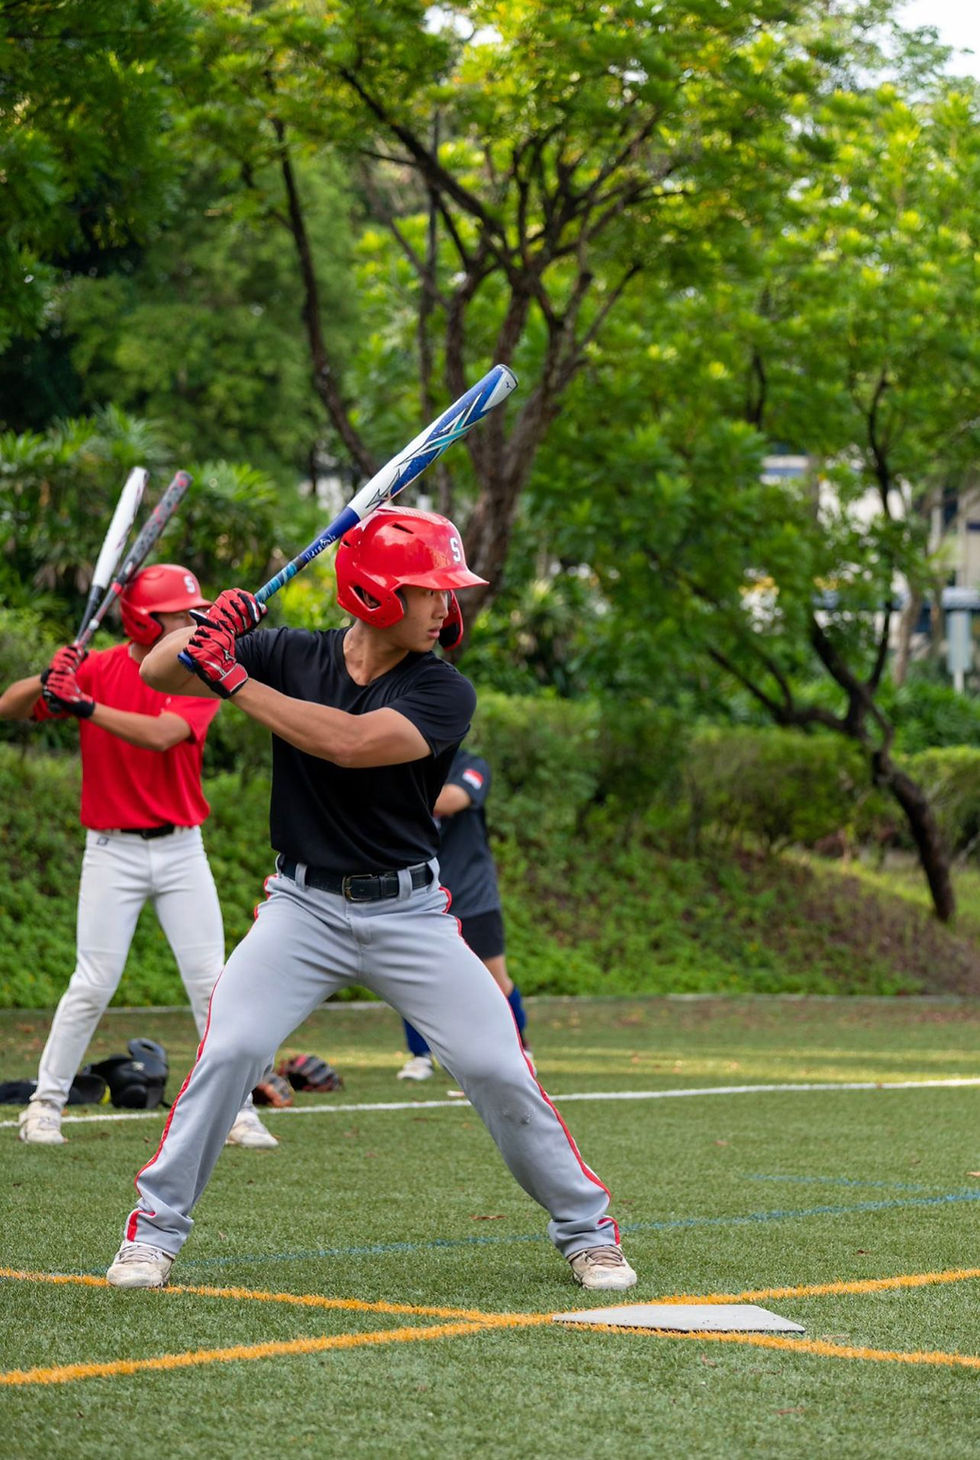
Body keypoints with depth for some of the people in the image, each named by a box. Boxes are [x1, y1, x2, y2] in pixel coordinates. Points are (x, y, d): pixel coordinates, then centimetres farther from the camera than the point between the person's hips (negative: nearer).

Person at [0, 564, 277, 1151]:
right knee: (93, 984, -4)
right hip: (113, 852, -1)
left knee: (212, 982, -1)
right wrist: (48, 680, -27)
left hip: (182, 849, 1)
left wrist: (84, 705, -30)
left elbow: (159, 735, -22)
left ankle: (238, 1110, 5)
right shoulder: (97, 668, -3)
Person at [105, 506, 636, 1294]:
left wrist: (235, 680, -25)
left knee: (497, 1067, -6)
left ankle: (587, 1228, 13)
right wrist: (209, 631, -22)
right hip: (303, 906, 1)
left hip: (408, 912, -1)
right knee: (231, 1049, -16)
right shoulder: (293, 655, -2)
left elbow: (351, 742, -27)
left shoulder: (444, 693, -10)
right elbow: (159, 674, 0)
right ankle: (155, 1226, -1)